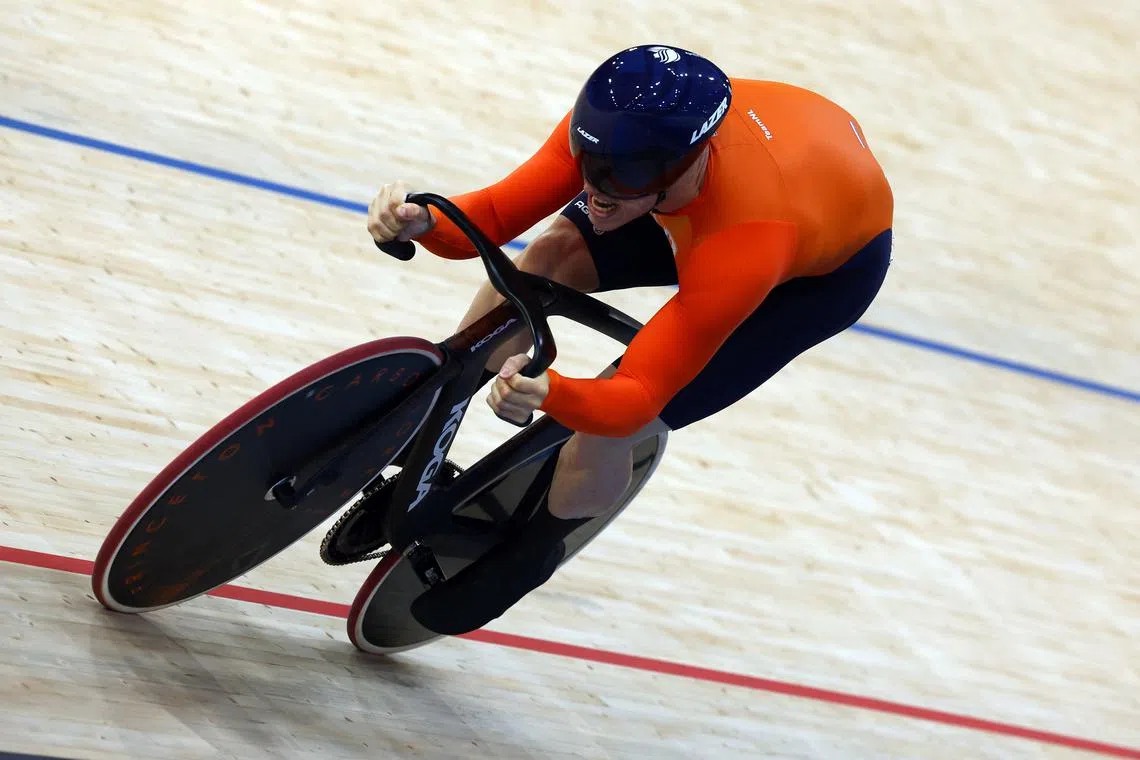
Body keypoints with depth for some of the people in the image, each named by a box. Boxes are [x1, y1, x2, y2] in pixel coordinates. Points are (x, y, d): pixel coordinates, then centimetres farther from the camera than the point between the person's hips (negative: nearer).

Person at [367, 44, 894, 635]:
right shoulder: (613, 128, -34)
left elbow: (635, 398, -43)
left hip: (832, 262, -5)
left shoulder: (743, 252, -47)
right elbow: (495, 215, -27)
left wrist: (551, 394, -64)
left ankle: (530, 551, 17)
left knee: (613, 423, -17)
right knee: (545, 259, -21)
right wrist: (424, 223, -49)